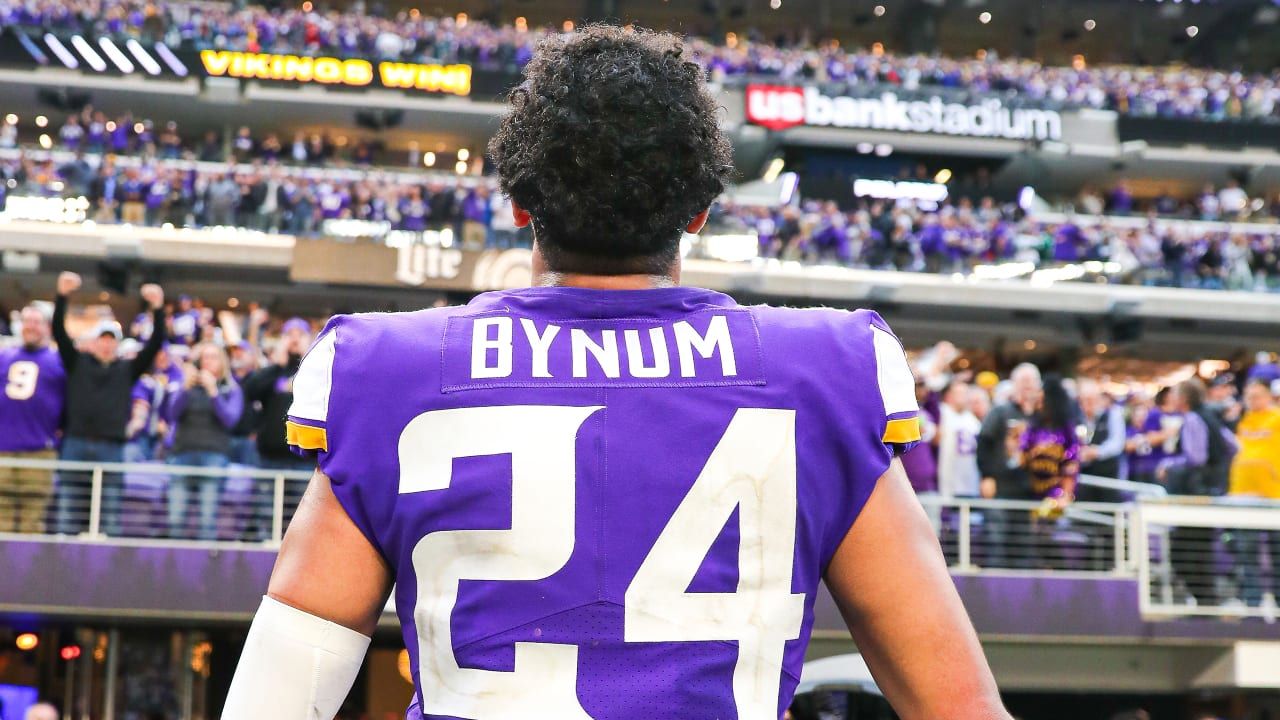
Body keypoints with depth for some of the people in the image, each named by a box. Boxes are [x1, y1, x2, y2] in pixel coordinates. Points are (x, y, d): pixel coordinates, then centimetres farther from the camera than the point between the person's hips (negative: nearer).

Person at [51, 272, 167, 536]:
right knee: (68, 515, -1)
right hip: (76, 445, -1)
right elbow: (59, 332, 2)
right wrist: (63, 296, -10)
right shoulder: (77, 363, 12)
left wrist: (157, 309, -7)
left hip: (112, 448, 1)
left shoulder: (127, 369, 13)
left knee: (109, 516, -1)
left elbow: (155, 344, 5)